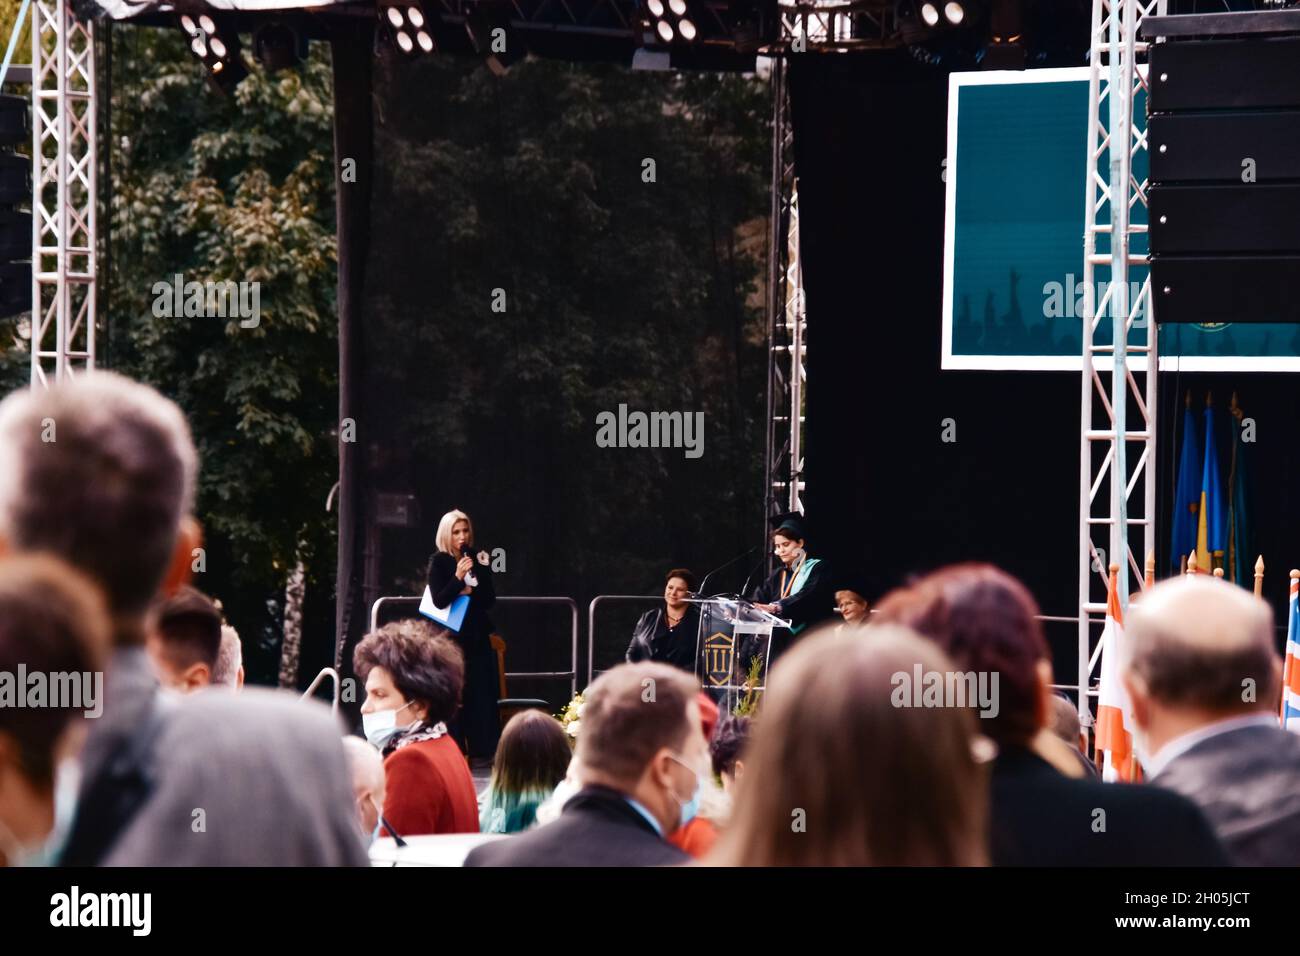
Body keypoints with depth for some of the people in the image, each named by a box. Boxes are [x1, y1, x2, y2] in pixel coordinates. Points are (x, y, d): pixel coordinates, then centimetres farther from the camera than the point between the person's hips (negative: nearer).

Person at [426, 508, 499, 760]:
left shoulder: (478, 560, 8)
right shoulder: (438, 562, -2)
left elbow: (490, 599, 6)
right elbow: (440, 600, -12)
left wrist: (471, 592, -11)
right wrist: (458, 578, -23)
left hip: (477, 635, 4)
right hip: (451, 636, -4)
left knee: (482, 692, 2)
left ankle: (483, 749, 5)